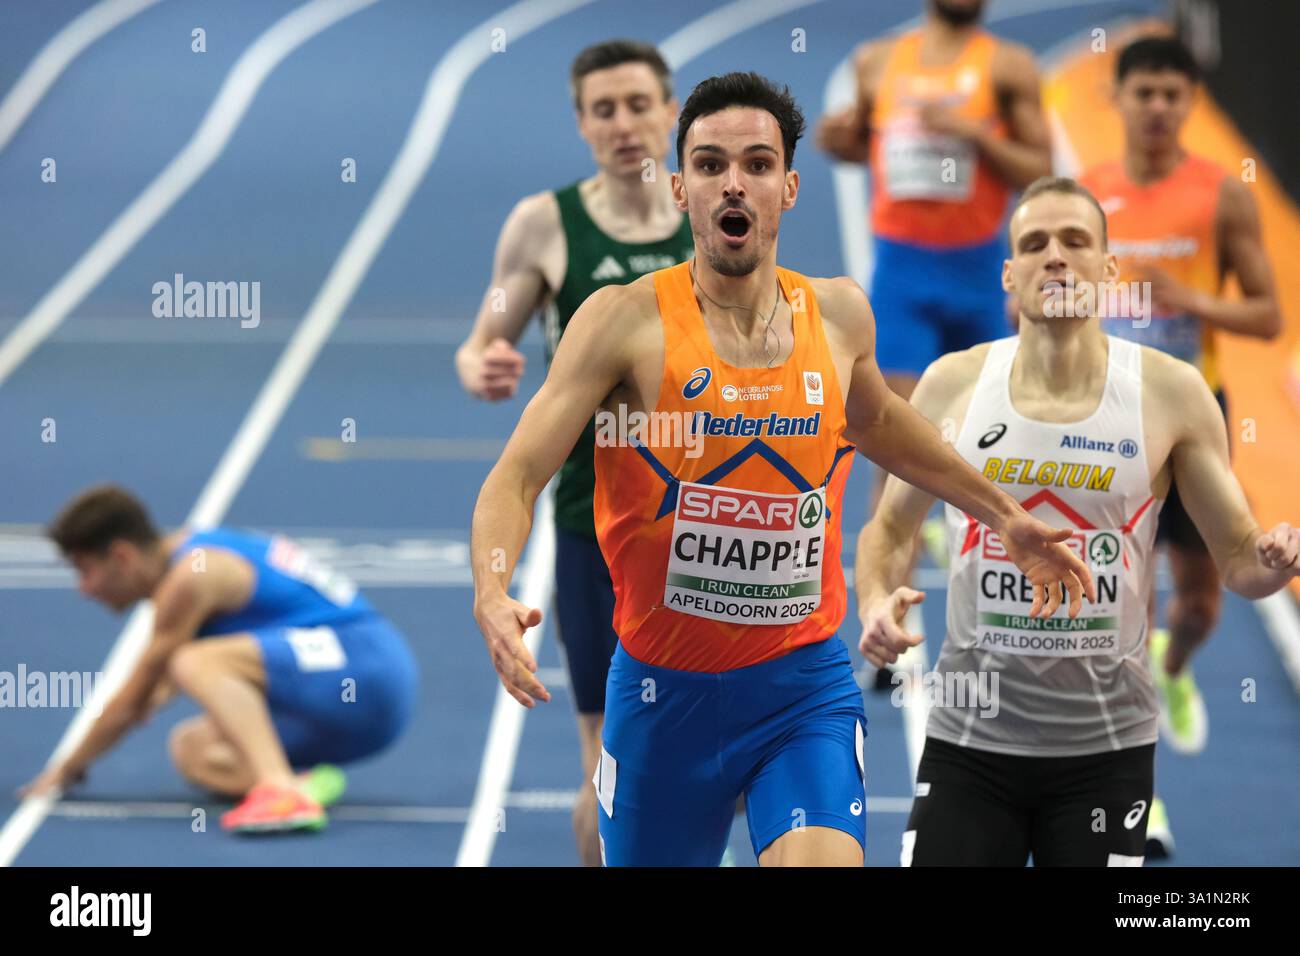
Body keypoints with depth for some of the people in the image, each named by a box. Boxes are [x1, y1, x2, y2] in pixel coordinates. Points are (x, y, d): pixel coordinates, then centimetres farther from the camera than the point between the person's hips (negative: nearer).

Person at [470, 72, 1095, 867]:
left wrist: (1003, 513, 30)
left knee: (821, 859, -22)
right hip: (665, 688, -1)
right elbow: (517, 477, -15)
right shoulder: (626, 322, -10)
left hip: (808, 688, 1)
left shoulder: (840, 315, 2)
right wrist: (492, 597, -33)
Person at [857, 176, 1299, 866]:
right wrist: (876, 602, -9)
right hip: (969, 735, 1)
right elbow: (889, 528, 12)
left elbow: (1237, 557, 2)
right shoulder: (954, 383, 0)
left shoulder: (1170, 391, -3)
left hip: (1105, 747, -1)